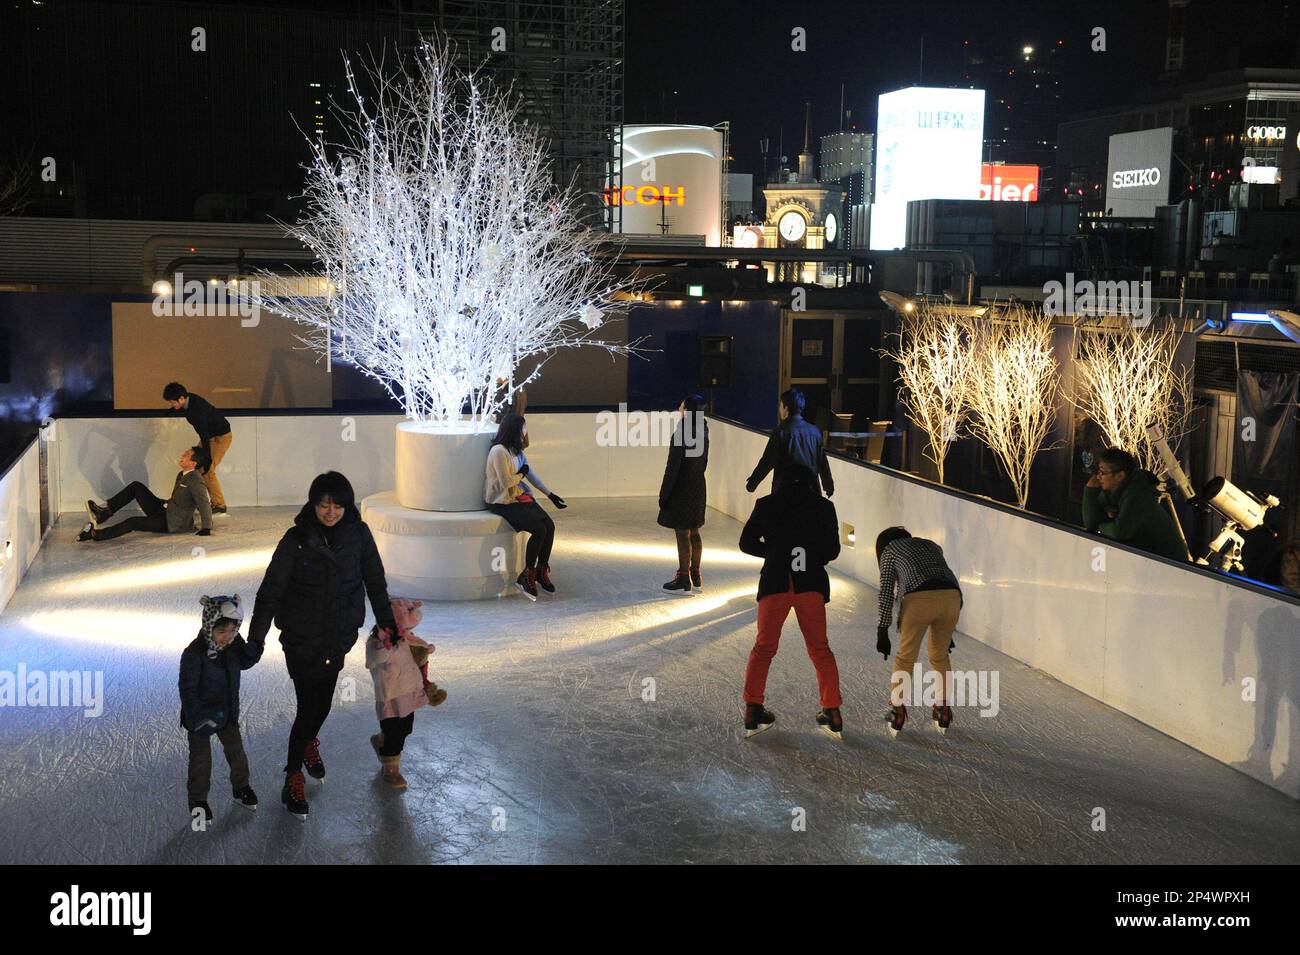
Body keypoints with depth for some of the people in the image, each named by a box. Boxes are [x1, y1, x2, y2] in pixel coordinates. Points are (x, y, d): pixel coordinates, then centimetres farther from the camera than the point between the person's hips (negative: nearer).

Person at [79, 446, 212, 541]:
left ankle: (95, 534, -20)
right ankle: (104, 512, -7)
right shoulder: (182, 475, 11)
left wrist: (206, 530, -27)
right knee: (136, 487, 1)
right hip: (163, 512, 10)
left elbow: (205, 507, -24)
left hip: (171, 524, -10)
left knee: (133, 522, -26)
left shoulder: (195, 482, -20)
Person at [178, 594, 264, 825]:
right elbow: (187, 689, -25)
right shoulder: (194, 654, -30)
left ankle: (240, 786, 40)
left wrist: (254, 648, -13)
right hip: (201, 715, -5)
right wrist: (197, 717, -28)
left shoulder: (234, 644, -12)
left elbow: (243, 663, 8)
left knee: (236, 750, 18)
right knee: (201, 758, 10)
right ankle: (198, 799, 29)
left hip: (228, 711, 5)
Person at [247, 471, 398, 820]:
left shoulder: (358, 534, -6)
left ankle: (309, 742, 49)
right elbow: (271, 591, -12)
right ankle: (293, 776, 16)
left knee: (324, 700, 17)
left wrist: (387, 622, 10)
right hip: (301, 638, -3)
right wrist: (255, 640, -16)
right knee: (308, 706, -3)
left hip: (340, 635, 3)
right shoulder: (296, 539, -14)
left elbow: (375, 581, 6)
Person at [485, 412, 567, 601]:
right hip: (502, 503, -8)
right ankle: (527, 576, -7)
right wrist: (521, 474, -2)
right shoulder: (499, 451, -19)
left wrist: (550, 495, 11)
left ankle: (542, 571, 4)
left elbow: (530, 472, 13)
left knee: (549, 525, -10)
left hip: (520, 497, 8)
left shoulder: (515, 449, 10)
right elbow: (506, 482, -20)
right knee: (539, 529, -22)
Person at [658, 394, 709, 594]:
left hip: (681, 490, -8)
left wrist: (664, 494, -12)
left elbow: (673, 467, -19)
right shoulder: (702, 433, 4)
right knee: (694, 533, 15)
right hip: (698, 489, 8)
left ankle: (683, 580, 5)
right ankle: (695, 578, 23)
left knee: (683, 535, -1)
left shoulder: (680, 435, -20)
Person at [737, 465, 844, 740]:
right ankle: (832, 716, 16)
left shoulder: (766, 504, 8)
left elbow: (747, 543, 8)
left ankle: (753, 714, 13)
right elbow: (832, 550, 6)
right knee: (820, 650, 14)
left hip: (775, 583, 0)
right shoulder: (823, 507, 7)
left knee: (763, 648, 15)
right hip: (811, 584, 0)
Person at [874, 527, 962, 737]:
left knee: (905, 658, 13)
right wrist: (947, 630, 35)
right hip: (952, 598, 4)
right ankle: (943, 712, 25)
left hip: (919, 600, -4)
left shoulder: (889, 550, 23)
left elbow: (886, 592, 12)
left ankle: (897, 712, 11)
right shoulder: (931, 545, 36)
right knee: (940, 657, 23)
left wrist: (882, 632, 11)